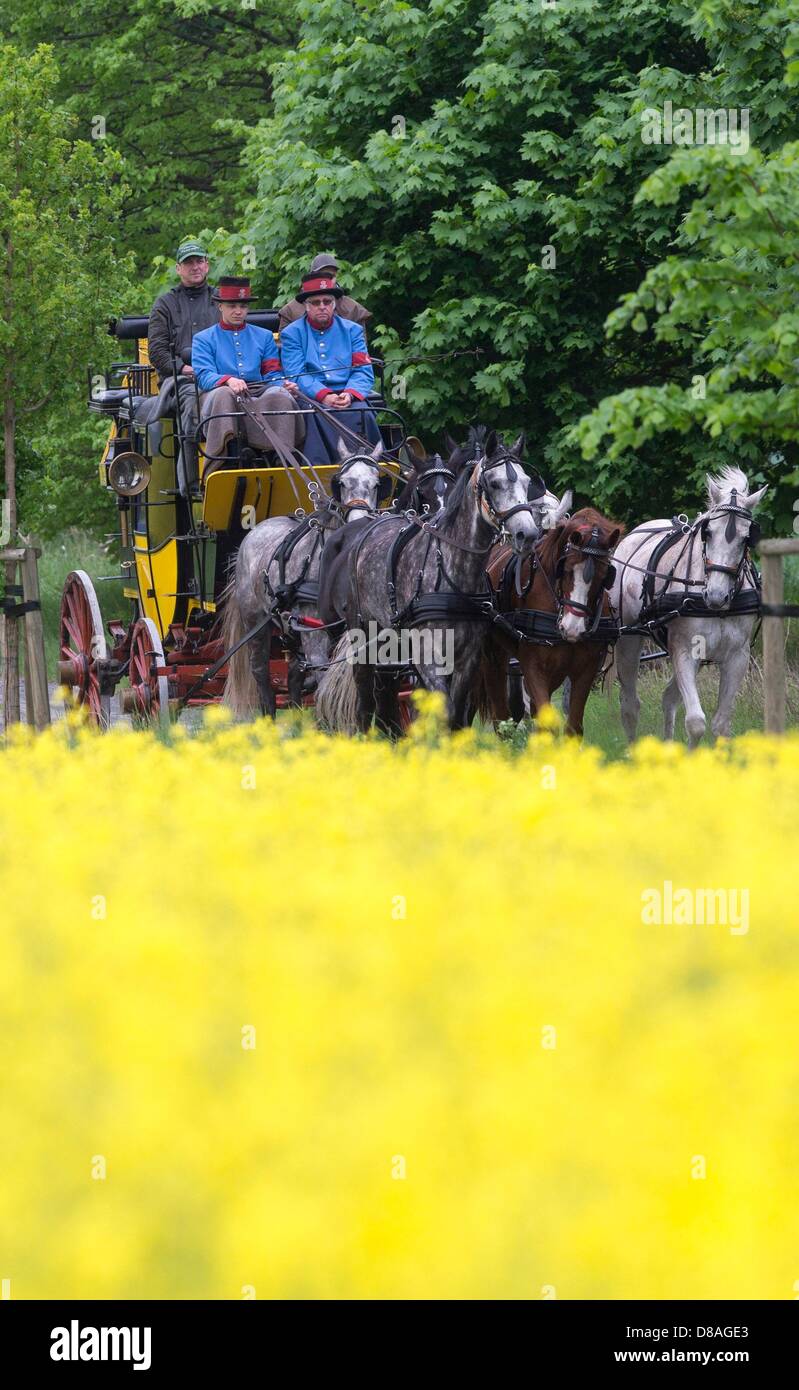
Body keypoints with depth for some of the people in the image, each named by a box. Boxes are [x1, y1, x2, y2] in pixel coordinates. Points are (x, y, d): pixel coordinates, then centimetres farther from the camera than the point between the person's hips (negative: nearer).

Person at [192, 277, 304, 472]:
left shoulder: (263, 337, 26)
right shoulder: (204, 339, 17)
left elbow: (273, 374, 15)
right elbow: (204, 375, 0)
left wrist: (285, 385, -11)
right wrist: (228, 380, -23)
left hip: (259, 395, 2)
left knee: (281, 396, -32)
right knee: (223, 394, -39)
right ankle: (217, 467, -52)